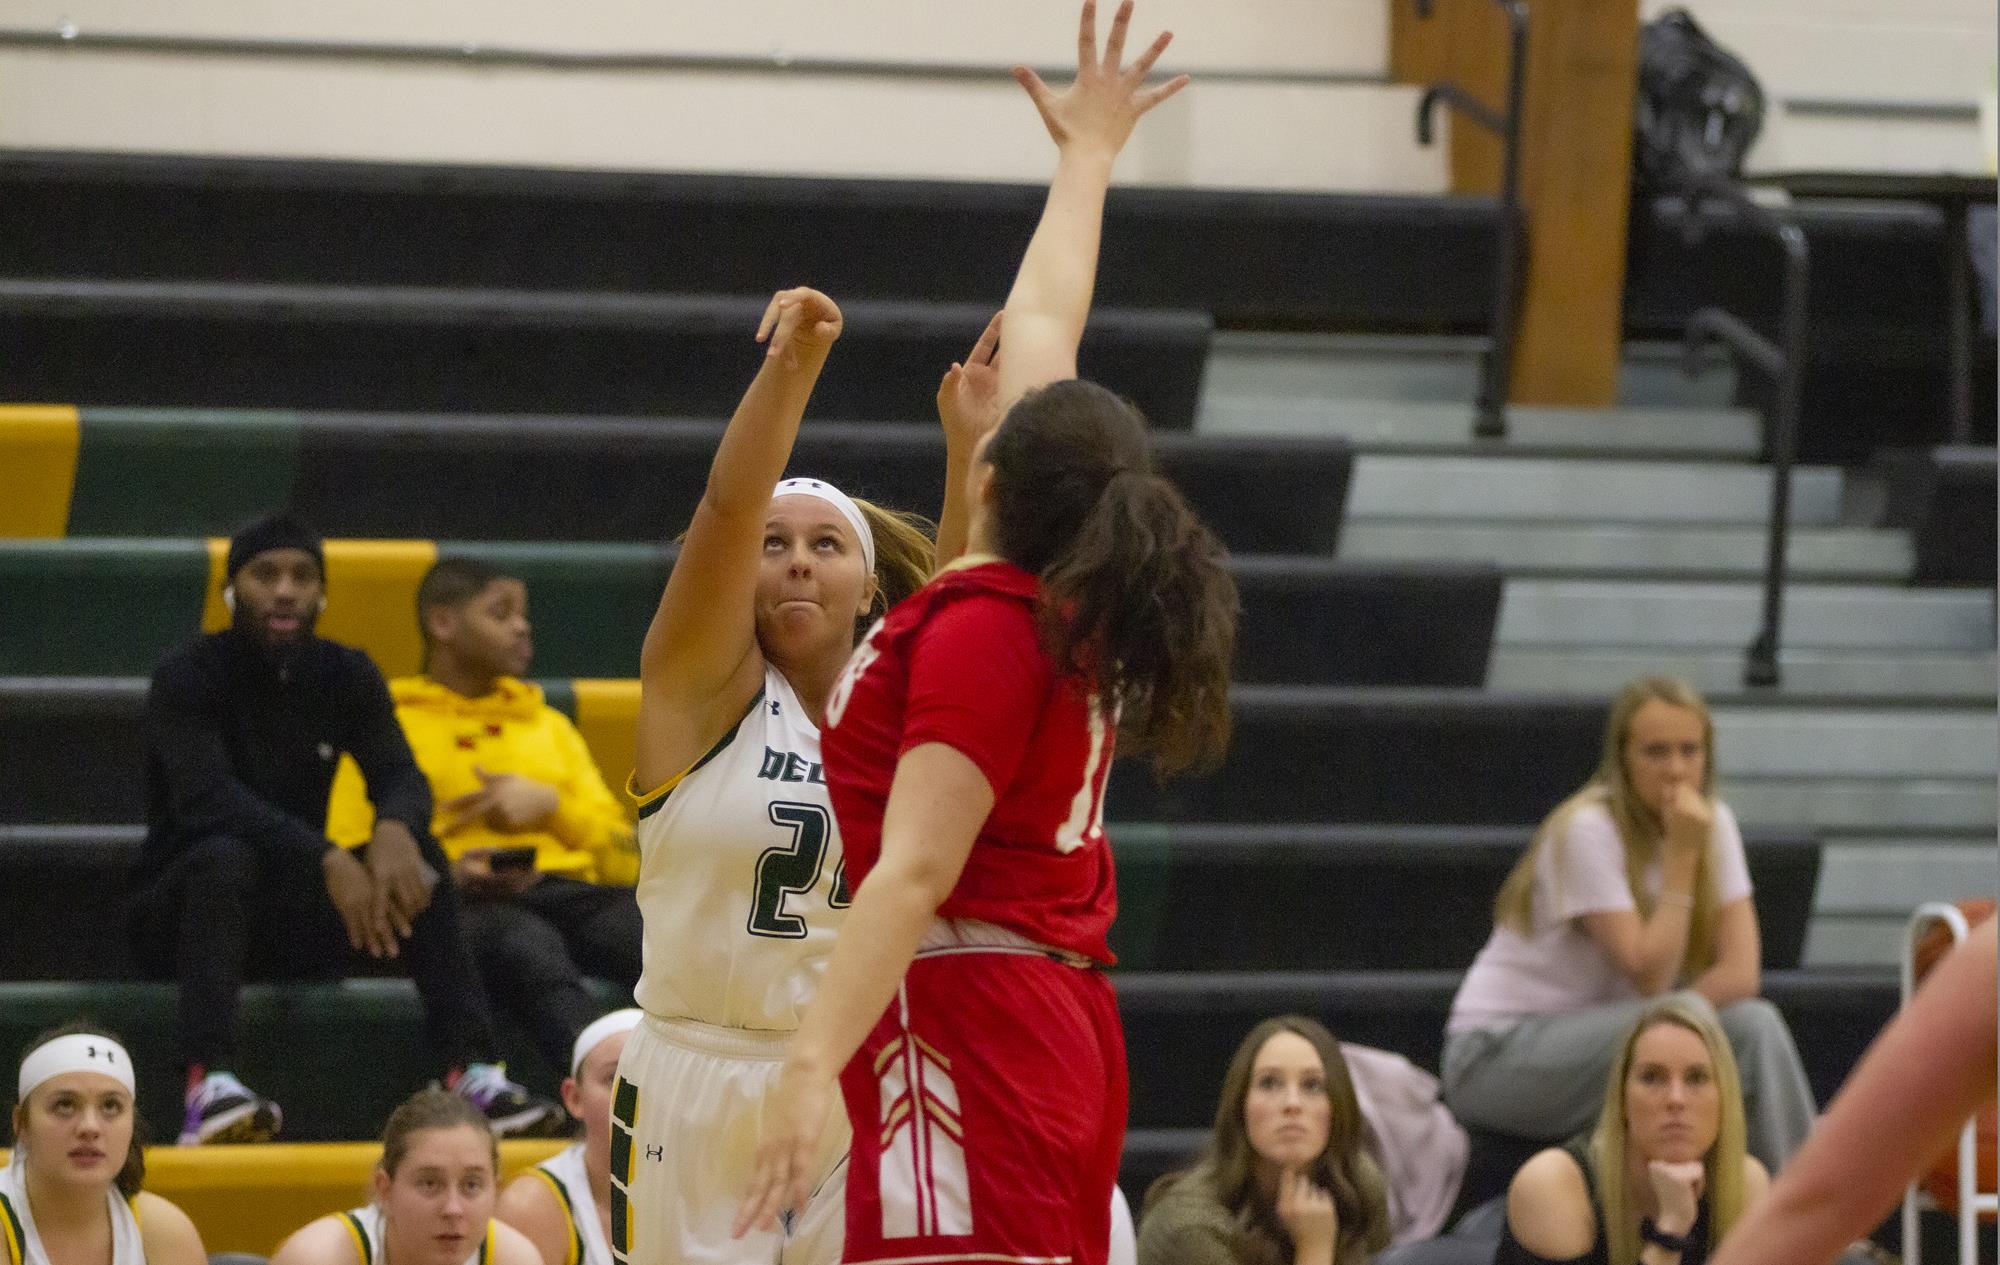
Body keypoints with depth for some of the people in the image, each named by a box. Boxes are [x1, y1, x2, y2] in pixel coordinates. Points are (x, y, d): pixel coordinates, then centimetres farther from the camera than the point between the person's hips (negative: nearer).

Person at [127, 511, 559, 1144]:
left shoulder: (346, 677, 4)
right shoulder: (187, 678, -12)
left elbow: (400, 776, -9)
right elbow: (209, 796, -28)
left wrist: (394, 829, -35)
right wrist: (327, 860, -41)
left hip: (293, 912, 5)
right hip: (183, 904, -5)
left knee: (416, 852, -19)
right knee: (226, 855, -36)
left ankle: (473, 1069, -30)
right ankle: (210, 1083, -52)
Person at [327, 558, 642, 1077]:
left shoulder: (549, 725, 33)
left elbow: (623, 856, 25)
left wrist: (550, 804, 6)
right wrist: (445, 873, -11)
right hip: (466, 905, -4)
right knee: (527, 946, -41)